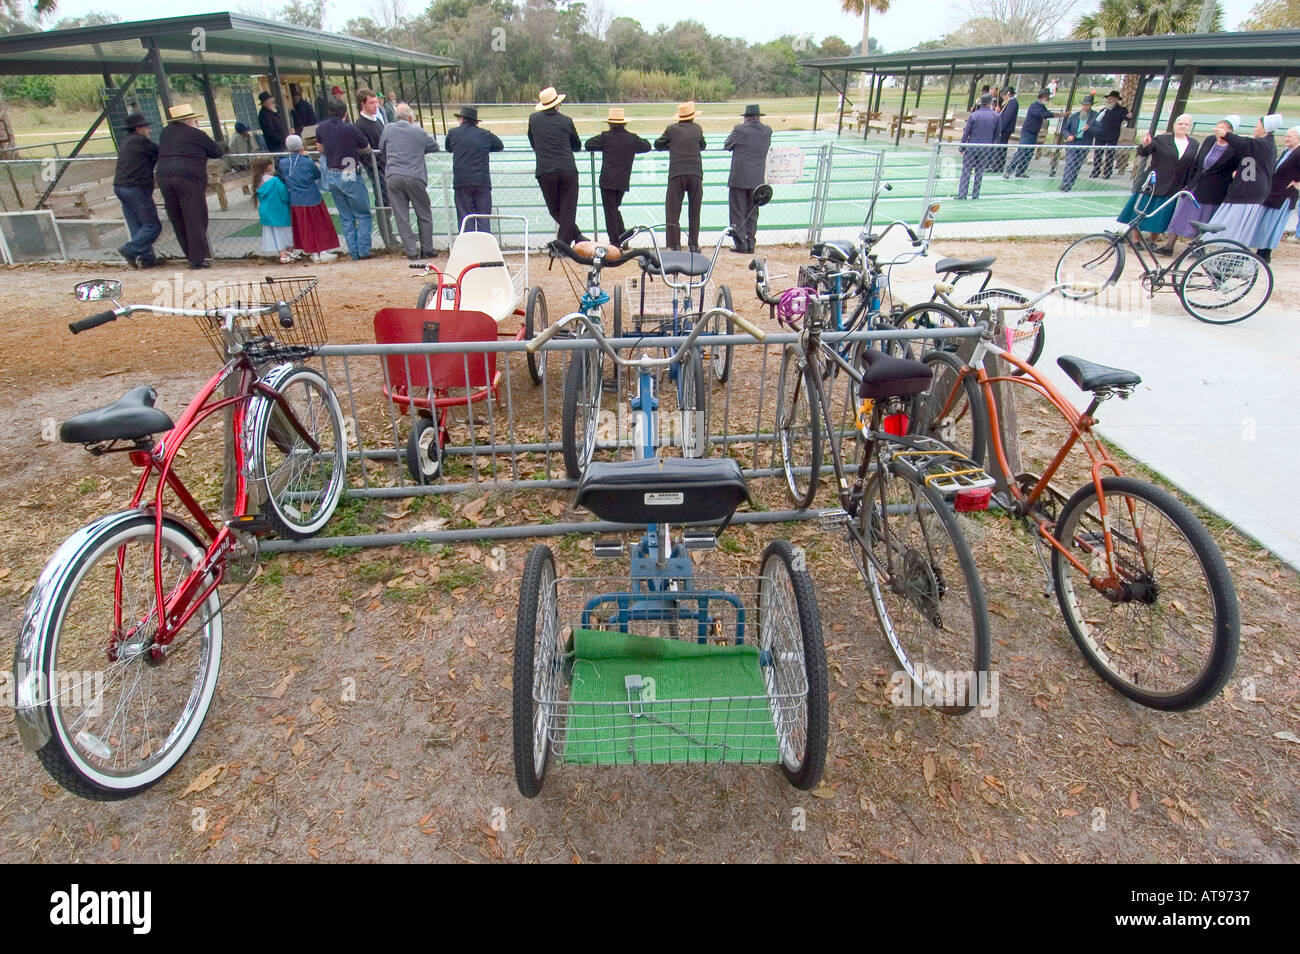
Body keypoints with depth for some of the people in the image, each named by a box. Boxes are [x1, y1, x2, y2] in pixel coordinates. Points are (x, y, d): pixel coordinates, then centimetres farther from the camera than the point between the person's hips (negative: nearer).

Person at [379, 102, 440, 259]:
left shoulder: (388, 129, 9)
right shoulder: (418, 131, 3)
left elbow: (381, 149, 21)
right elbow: (435, 147, 13)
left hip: (392, 177, 2)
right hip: (414, 177, -2)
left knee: (401, 217, 6)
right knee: (424, 215, 10)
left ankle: (412, 251, 4)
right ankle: (427, 250, 11)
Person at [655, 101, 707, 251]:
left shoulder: (672, 129, 5)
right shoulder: (697, 128, 10)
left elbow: (658, 145, 14)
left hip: (676, 175, -2)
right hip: (696, 175, 2)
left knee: (672, 211, 2)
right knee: (695, 212, 10)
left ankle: (676, 246, -5)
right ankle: (694, 245, 13)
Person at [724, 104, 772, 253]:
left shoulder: (740, 130, -9)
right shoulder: (767, 131, 4)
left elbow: (727, 145, 4)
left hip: (739, 179, -4)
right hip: (757, 180, 5)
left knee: (737, 212, 2)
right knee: (752, 213, 12)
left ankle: (740, 243, 1)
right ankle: (750, 243, 13)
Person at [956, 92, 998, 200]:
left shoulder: (973, 115, -5)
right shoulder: (995, 116, -1)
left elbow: (966, 133, -5)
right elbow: (996, 135, 4)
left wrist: (962, 148, 2)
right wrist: (989, 142, 19)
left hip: (971, 147, -2)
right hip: (985, 149, 2)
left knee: (966, 172, 1)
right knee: (979, 173, 10)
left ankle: (962, 195, -5)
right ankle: (975, 196, 11)